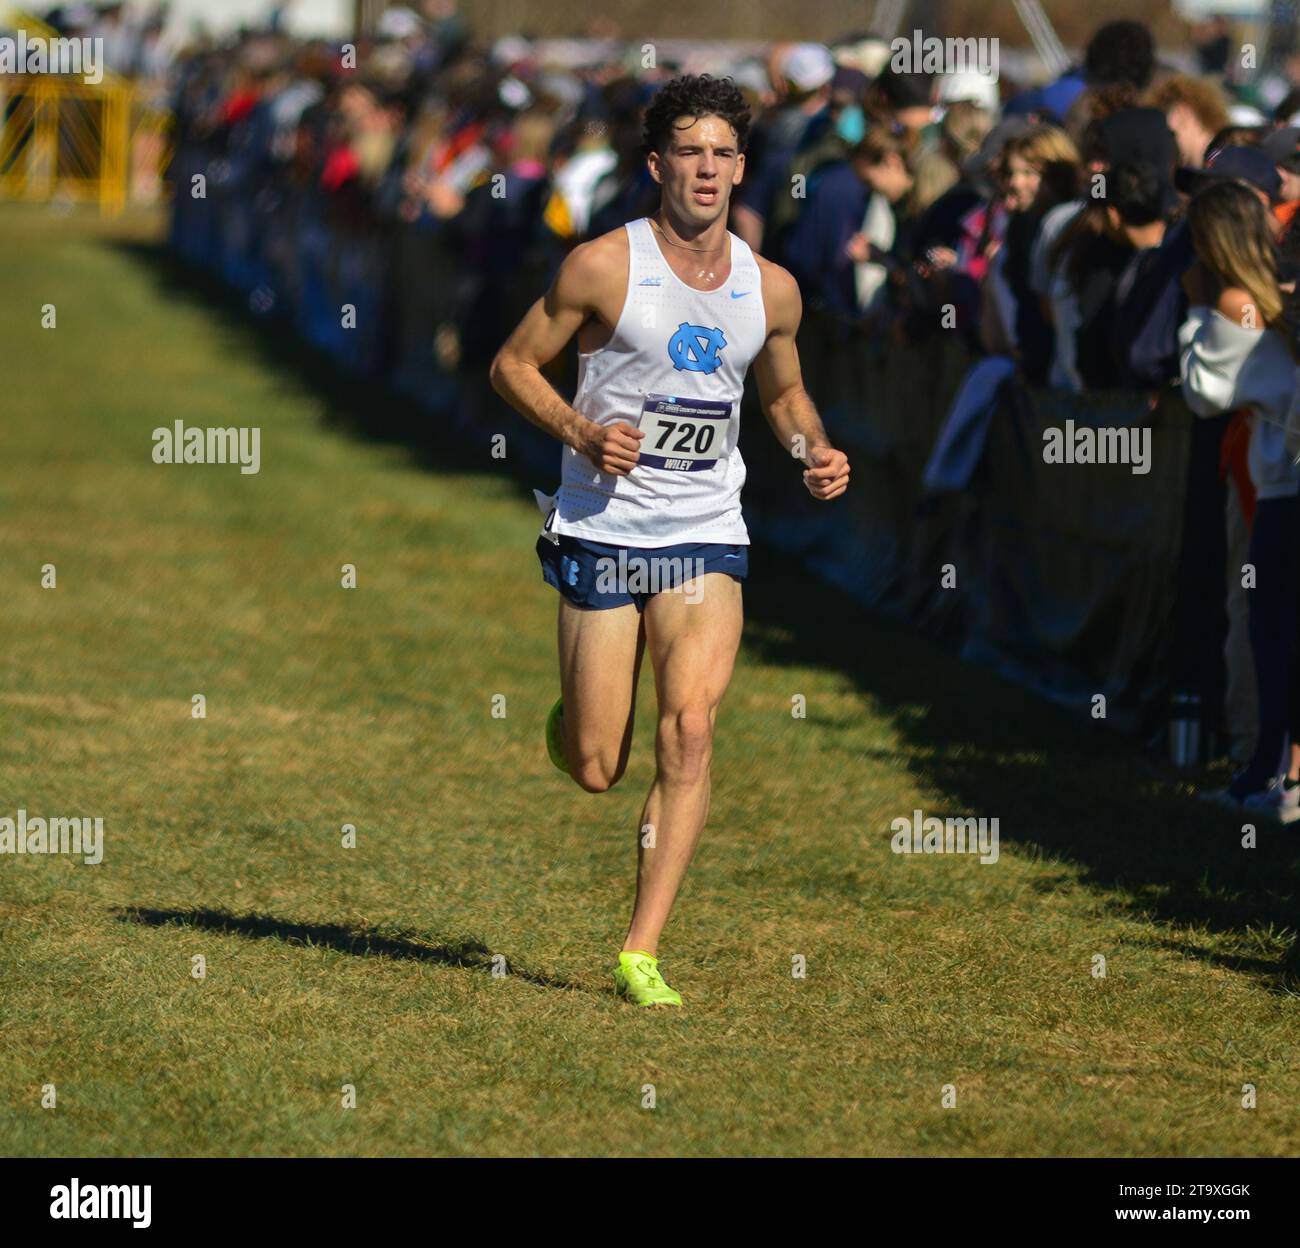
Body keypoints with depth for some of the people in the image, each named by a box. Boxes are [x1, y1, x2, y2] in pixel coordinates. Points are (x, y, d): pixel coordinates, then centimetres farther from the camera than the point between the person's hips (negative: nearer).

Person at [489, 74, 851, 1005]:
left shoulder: (771, 288, 5)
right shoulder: (605, 266, -7)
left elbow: (785, 392, 22)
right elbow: (514, 364, 1)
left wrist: (815, 451, 2)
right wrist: (581, 432, -15)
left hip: (708, 537, 2)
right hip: (603, 531, -2)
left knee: (691, 728, -17)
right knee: (593, 769, -2)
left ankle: (643, 951, -12)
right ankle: (576, 713, 39)